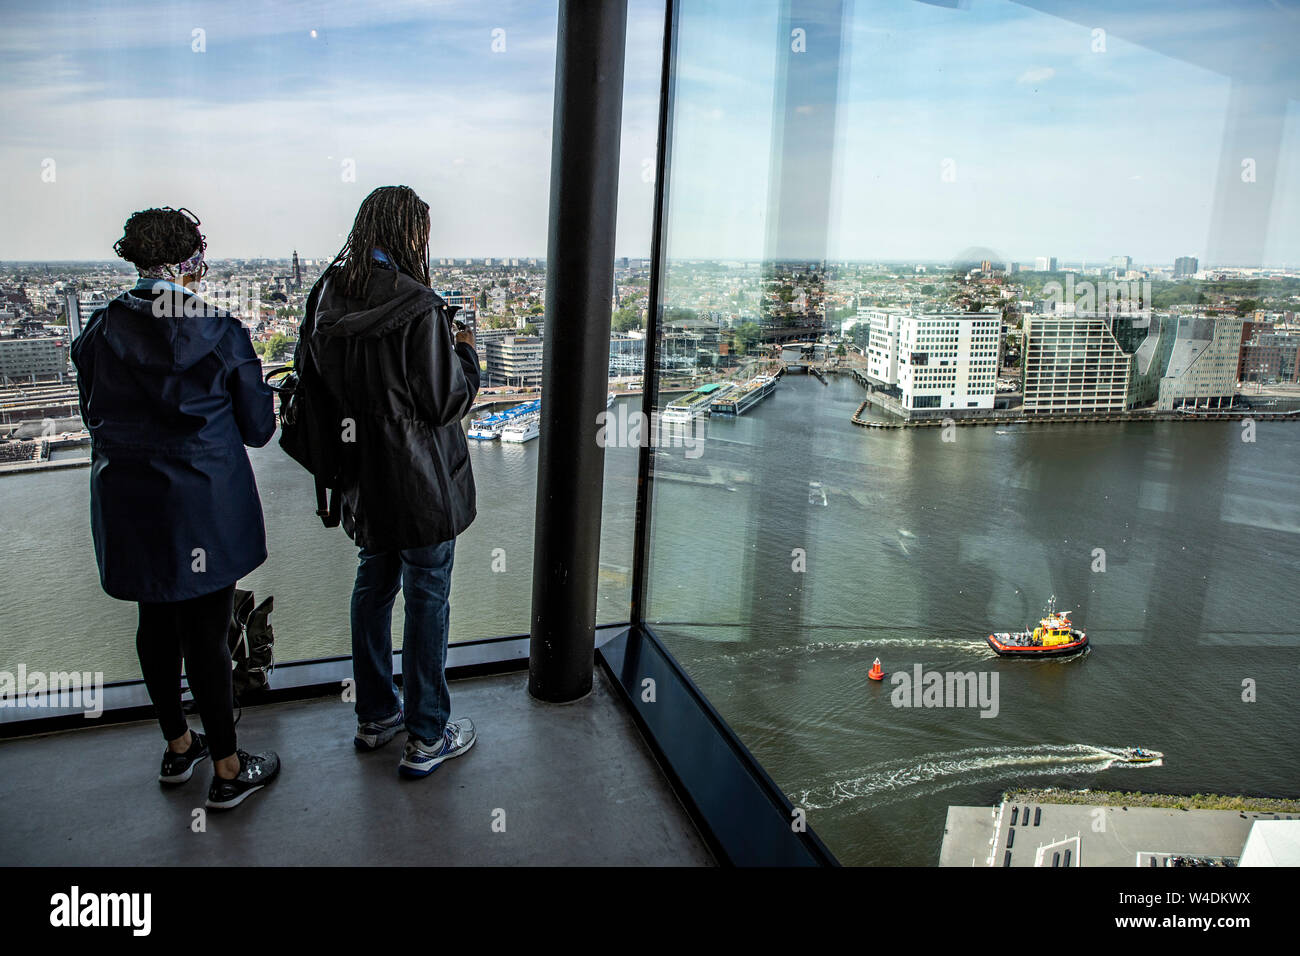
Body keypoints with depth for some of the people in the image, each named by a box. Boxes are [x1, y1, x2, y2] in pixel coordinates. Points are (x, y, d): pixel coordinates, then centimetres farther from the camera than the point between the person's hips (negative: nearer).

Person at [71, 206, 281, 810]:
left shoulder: (100, 330, -3)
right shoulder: (221, 334, -14)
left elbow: (94, 415, 9)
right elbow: (258, 429, -6)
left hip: (128, 506, 4)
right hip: (205, 510, -4)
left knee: (157, 624, 19)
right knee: (206, 634, 5)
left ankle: (178, 747, 38)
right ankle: (227, 769, 18)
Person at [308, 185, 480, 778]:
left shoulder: (331, 301, 2)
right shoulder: (418, 308, -21)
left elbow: (323, 381, 12)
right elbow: (446, 401, -17)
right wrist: (465, 351, 1)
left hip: (363, 478, 7)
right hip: (419, 482, -7)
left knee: (373, 585, 19)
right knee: (427, 599, 4)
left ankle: (374, 716, 35)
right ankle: (425, 738, 16)